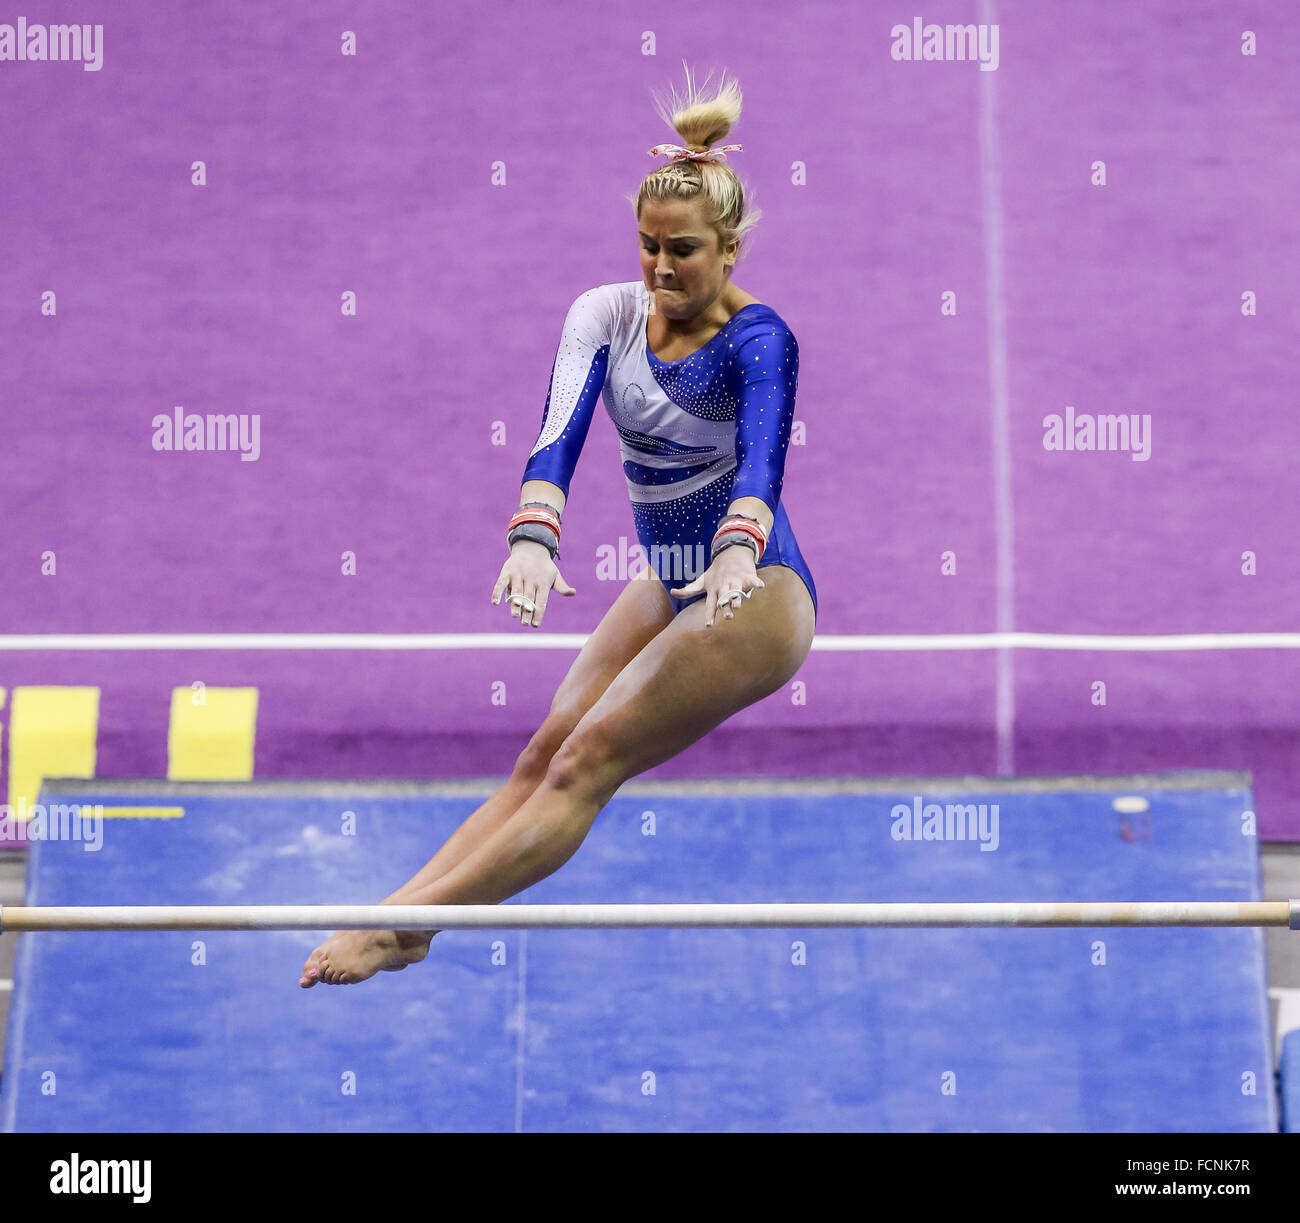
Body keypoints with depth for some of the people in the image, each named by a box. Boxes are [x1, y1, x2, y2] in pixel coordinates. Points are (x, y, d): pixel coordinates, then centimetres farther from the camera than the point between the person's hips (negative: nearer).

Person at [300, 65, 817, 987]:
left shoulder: (758, 339, -20)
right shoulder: (607, 314, -6)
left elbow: (763, 453, -38)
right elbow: (562, 429, -23)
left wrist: (738, 550, -60)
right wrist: (535, 537, -43)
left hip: (757, 595, -7)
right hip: (669, 583, 7)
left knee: (588, 760, -14)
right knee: (547, 753, 0)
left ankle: (406, 929, -20)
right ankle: (396, 909, -5)